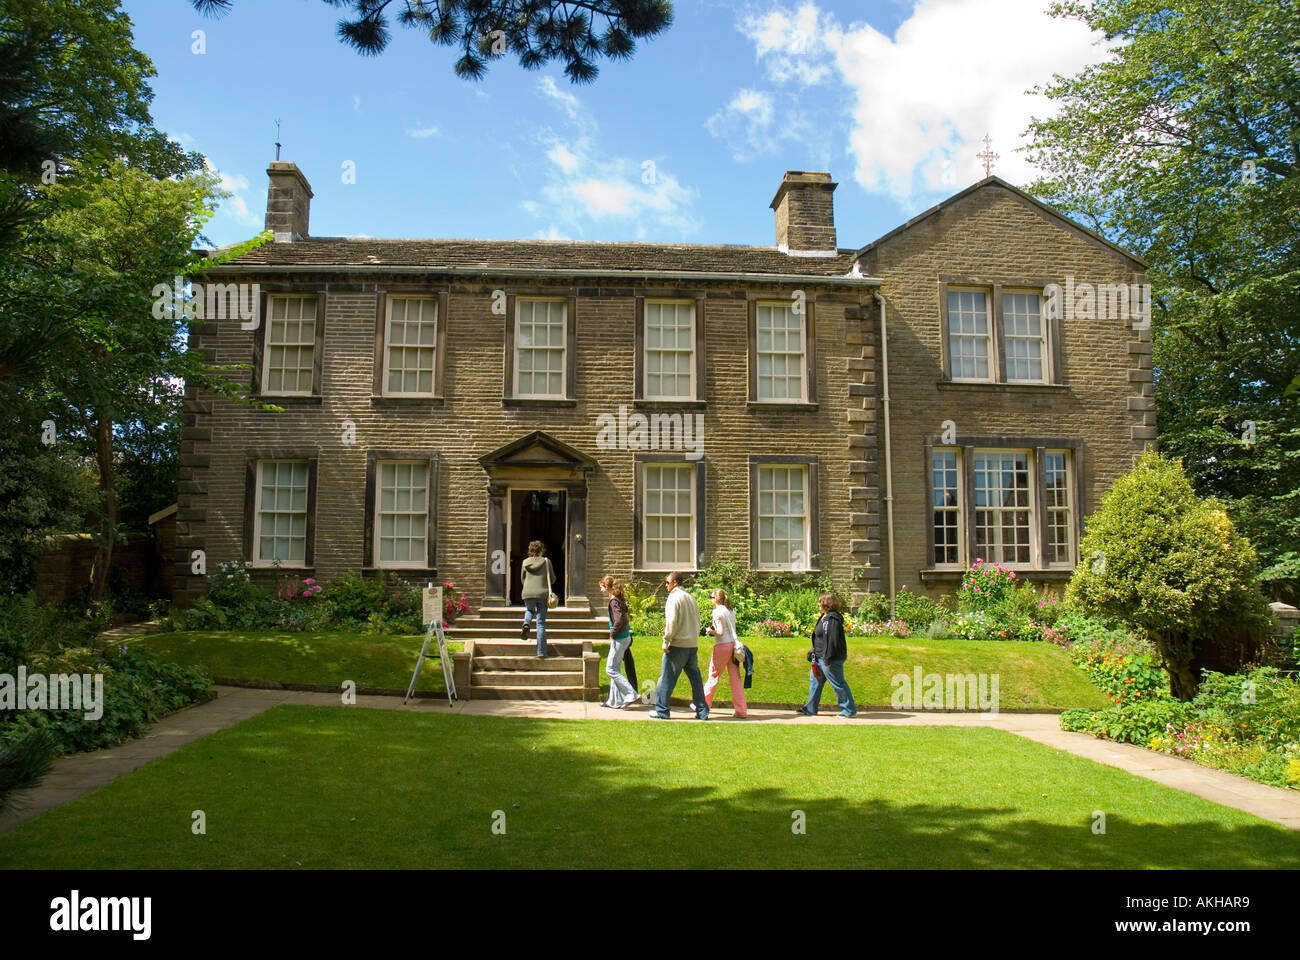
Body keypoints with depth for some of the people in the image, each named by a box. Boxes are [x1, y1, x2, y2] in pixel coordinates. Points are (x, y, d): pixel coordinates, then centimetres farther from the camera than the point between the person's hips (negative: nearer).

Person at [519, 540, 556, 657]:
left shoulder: (525, 562, 9)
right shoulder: (546, 561, 3)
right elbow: (552, 579, 8)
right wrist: (549, 590, 27)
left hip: (527, 594, 2)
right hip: (542, 594, -2)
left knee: (529, 610, 34)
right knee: (541, 623, 3)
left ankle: (526, 624, 1)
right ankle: (541, 651, 1)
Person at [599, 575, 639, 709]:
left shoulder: (614, 601, -17)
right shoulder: (618, 599, 12)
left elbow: (619, 619, -29)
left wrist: (612, 634, -17)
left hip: (619, 639, -10)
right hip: (624, 637, 10)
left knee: (610, 669, -3)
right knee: (614, 669, 15)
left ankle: (632, 695, -6)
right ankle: (615, 700, 20)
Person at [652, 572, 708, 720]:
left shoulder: (674, 598, -8)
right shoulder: (691, 598, 15)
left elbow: (671, 622, -16)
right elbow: (697, 622, 18)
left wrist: (666, 642, -11)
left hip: (677, 645, -7)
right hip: (693, 645, 7)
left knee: (667, 678, 1)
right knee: (695, 678, 9)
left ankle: (661, 710, 5)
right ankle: (702, 711, 10)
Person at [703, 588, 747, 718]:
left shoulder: (717, 612, -11)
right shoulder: (731, 611, 12)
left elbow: (720, 632, -17)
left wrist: (710, 631, 0)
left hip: (722, 645, -7)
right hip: (733, 644, 7)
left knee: (713, 676, 7)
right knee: (735, 677, 5)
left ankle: (705, 704, 20)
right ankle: (741, 710, 2)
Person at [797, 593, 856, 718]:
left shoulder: (832, 619, -20)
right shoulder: (825, 617, 13)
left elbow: (832, 640, -24)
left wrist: (827, 658, -24)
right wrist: (813, 651, 22)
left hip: (832, 658, -11)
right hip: (820, 657, 11)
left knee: (838, 684, -2)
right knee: (815, 680, 14)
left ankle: (850, 710, 8)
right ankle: (810, 709, 22)